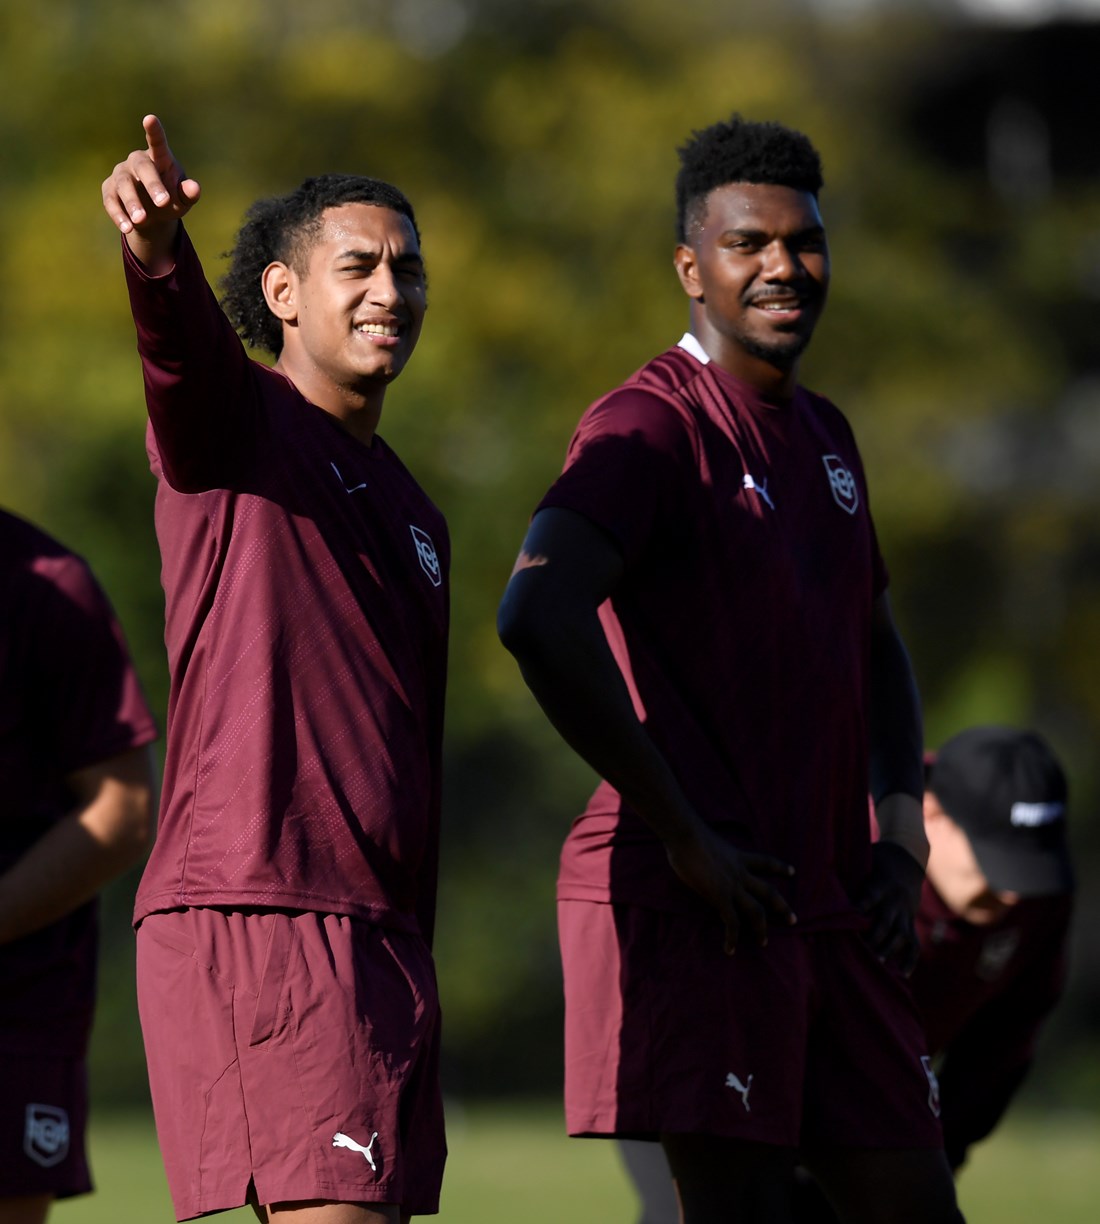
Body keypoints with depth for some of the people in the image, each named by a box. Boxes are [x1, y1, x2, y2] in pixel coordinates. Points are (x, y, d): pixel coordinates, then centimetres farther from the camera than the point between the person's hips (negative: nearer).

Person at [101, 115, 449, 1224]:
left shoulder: (412, 512, 23)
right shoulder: (236, 420, 0)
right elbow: (182, 341, -25)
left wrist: (416, 968, 24)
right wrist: (154, 248, -48)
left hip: (379, 932, 8)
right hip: (247, 912, -8)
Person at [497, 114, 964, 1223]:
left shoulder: (825, 437, 19)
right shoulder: (654, 424, -9)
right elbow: (538, 620, -25)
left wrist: (900, 837, 15)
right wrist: (683, 836, -20)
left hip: (830, 905, 8)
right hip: (695, 907, -8)